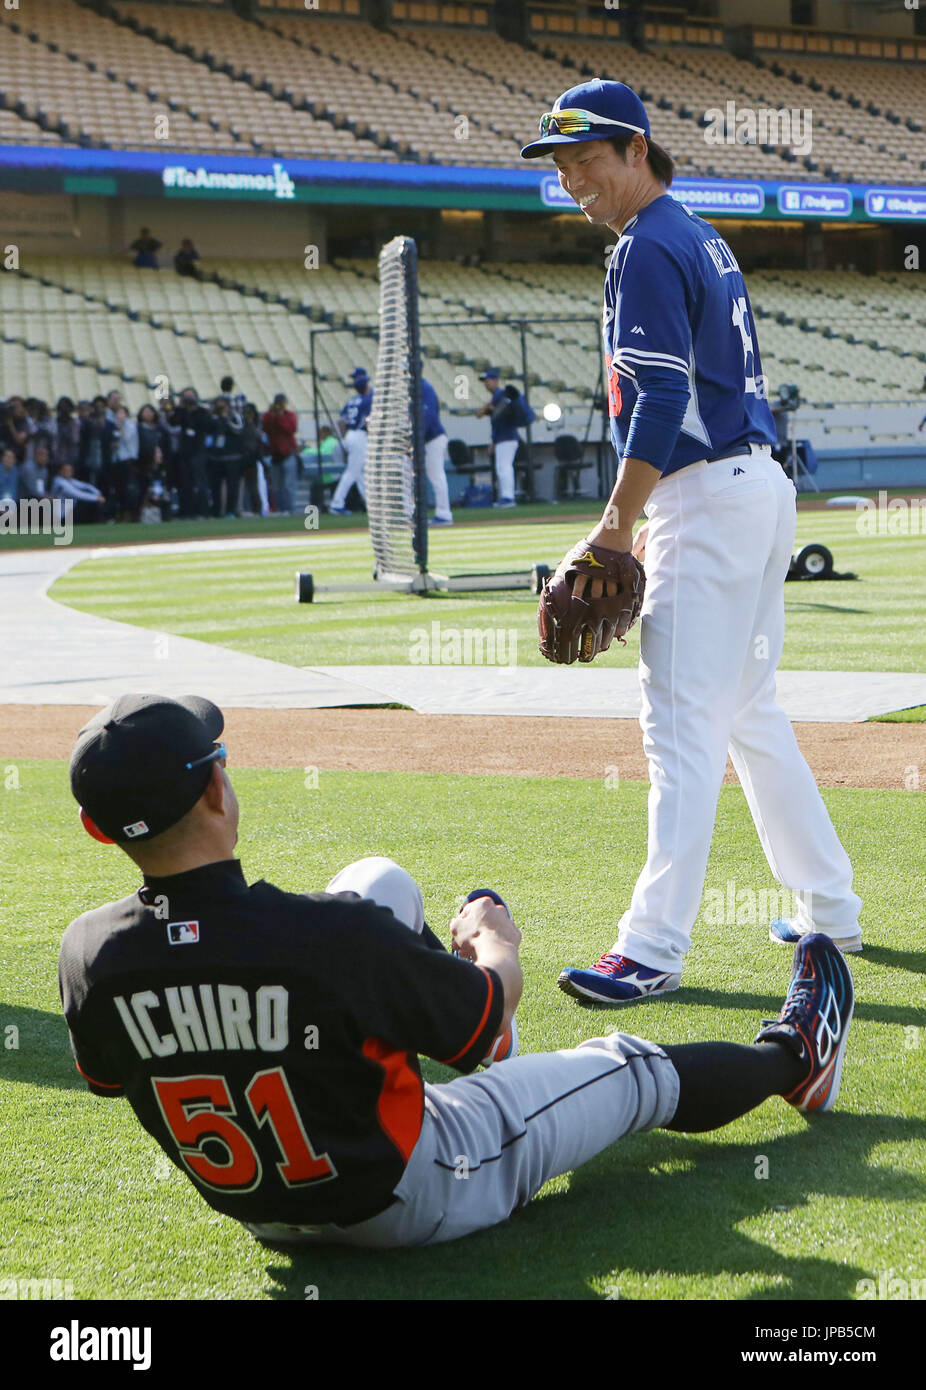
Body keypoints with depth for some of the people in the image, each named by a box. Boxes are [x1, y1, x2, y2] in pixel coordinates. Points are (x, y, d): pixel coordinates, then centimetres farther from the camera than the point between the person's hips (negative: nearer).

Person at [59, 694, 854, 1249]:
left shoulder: (89, 954, -20)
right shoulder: (331, 934, -33)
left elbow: (107, 1077, 3)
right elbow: (491, 1018, -15)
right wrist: (499, 945, 8)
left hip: (251, 1208, 6)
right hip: (410, 1202, -5)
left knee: (379, 884, 15)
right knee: (630, 1067, 18)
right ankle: (791, 1058, 48)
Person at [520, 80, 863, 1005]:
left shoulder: (647, 249, -12)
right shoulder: (702, 239, 18)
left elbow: (662, 402, -20)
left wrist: (617, 527, -18)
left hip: (708, 502, -10)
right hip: (760, 486, 10)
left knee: (683, 725, -12)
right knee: (748, 714, 18)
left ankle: (654, 946, -12)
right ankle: (829, 910, 24)